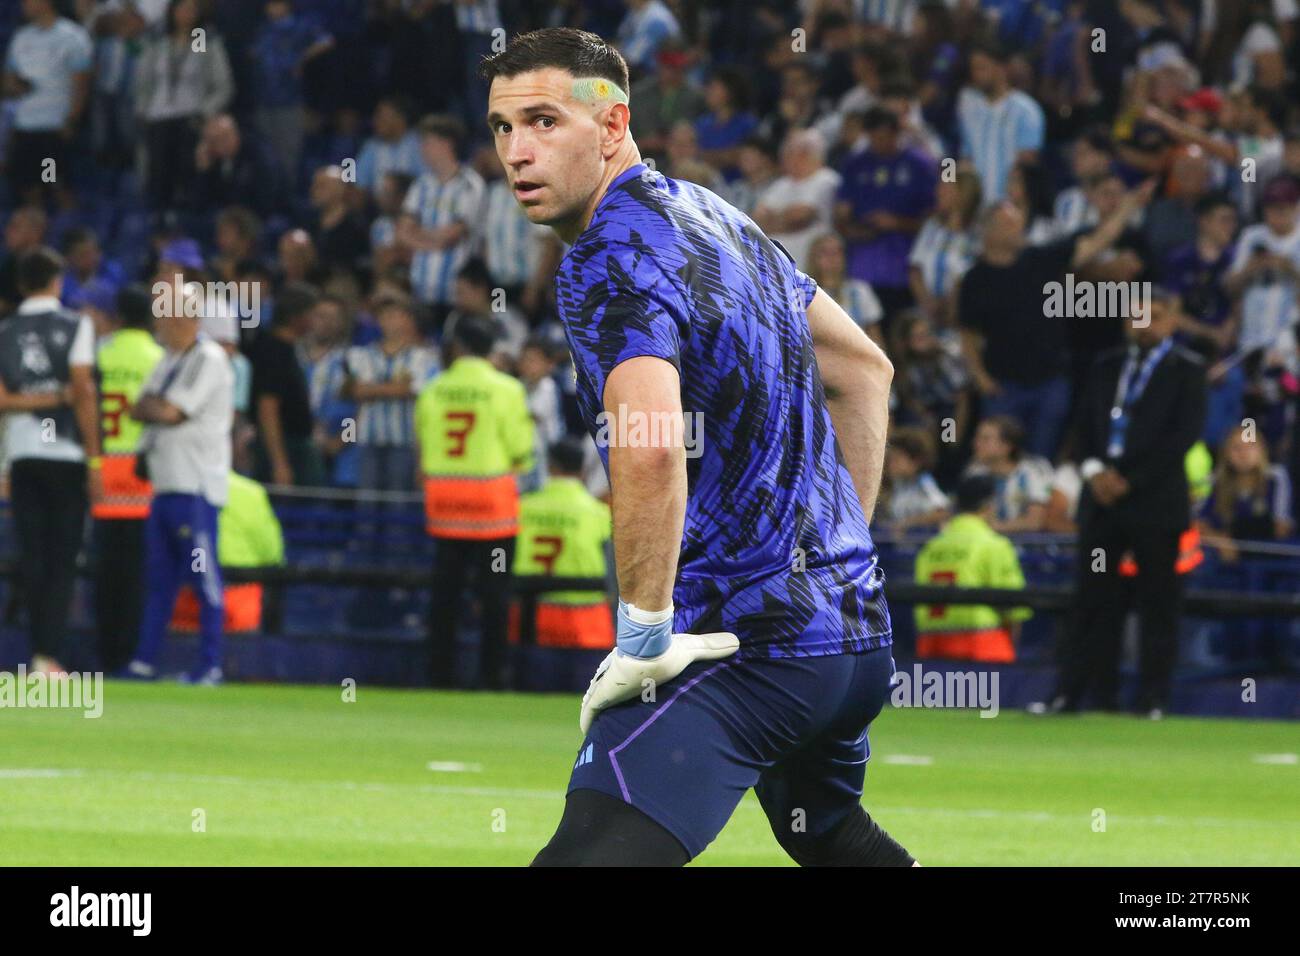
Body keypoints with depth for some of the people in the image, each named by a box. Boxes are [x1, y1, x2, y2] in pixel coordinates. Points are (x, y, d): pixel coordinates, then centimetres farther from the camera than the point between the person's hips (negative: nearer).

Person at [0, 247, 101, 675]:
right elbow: (84, 395, -8)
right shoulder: (75, 326, -3)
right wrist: (94, 460, -6)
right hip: (66, 454, -3)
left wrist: (34, 399, 1)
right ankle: (51, 655, -12)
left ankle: (39, 654, 5)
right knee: (61, 559, -3)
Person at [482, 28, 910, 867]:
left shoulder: (608, 259, -15)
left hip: (740, 653, -10)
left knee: (592, 849, -23)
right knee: (829, 831, 32)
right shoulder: (716, 218, 15)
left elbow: (651, 448, -33)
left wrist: (644, 633, -24)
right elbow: (864, 369, 27)